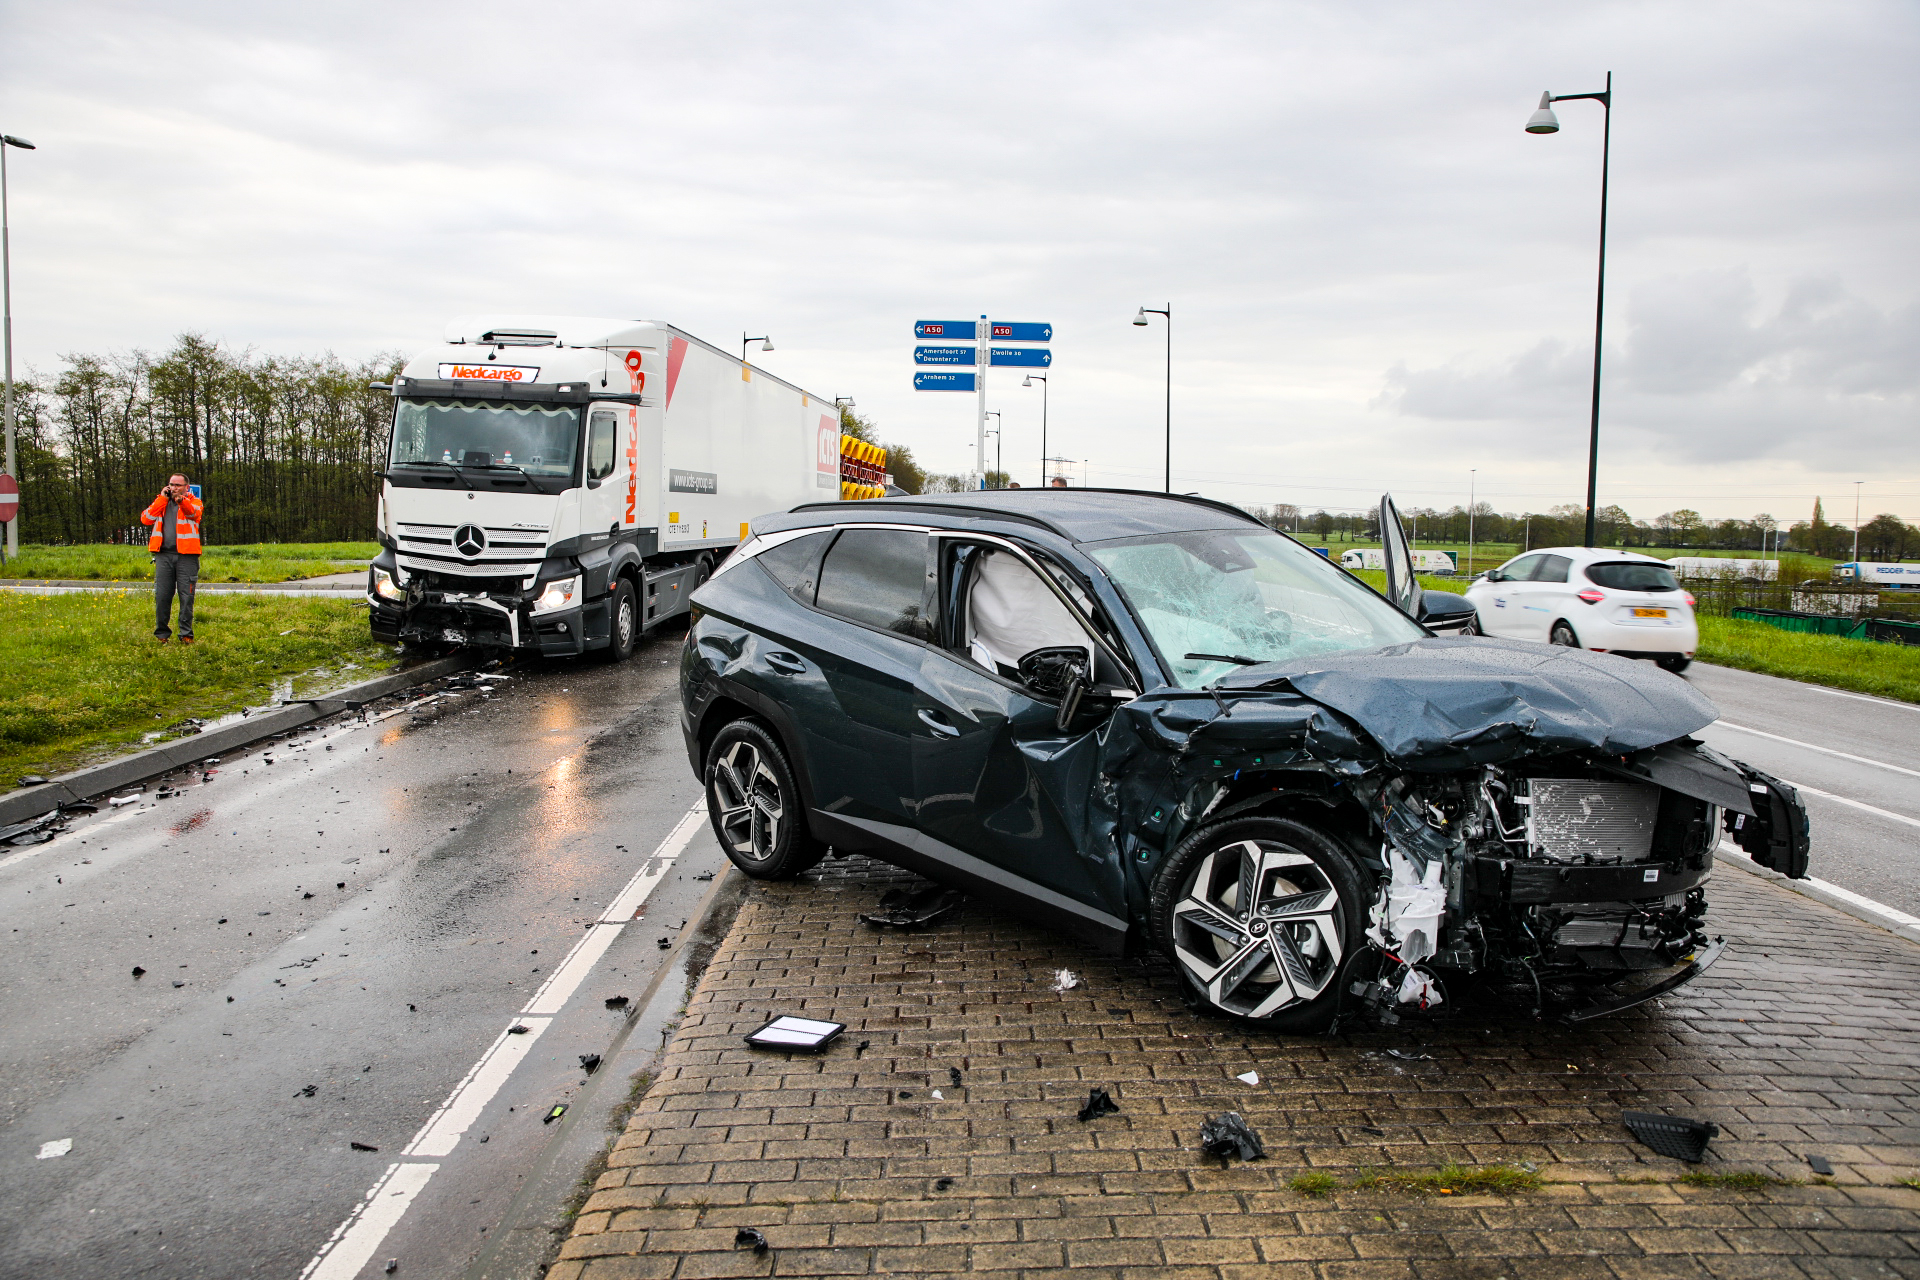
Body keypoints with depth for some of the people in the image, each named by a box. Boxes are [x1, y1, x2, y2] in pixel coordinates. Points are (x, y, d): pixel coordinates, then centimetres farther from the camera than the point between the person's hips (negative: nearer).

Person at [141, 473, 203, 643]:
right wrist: (163, 498, 2)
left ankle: (186, 634, 3)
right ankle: (162, 633, 12)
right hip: (164, 554, 3)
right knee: (161, 595, 2)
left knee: (186, 596, -4)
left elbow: (194, 513, -15)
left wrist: (182, 501, -36)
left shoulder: (194, 502, 10)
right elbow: (146, 519, 3)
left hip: (186, 555, -3)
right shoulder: (161, 502, 19)